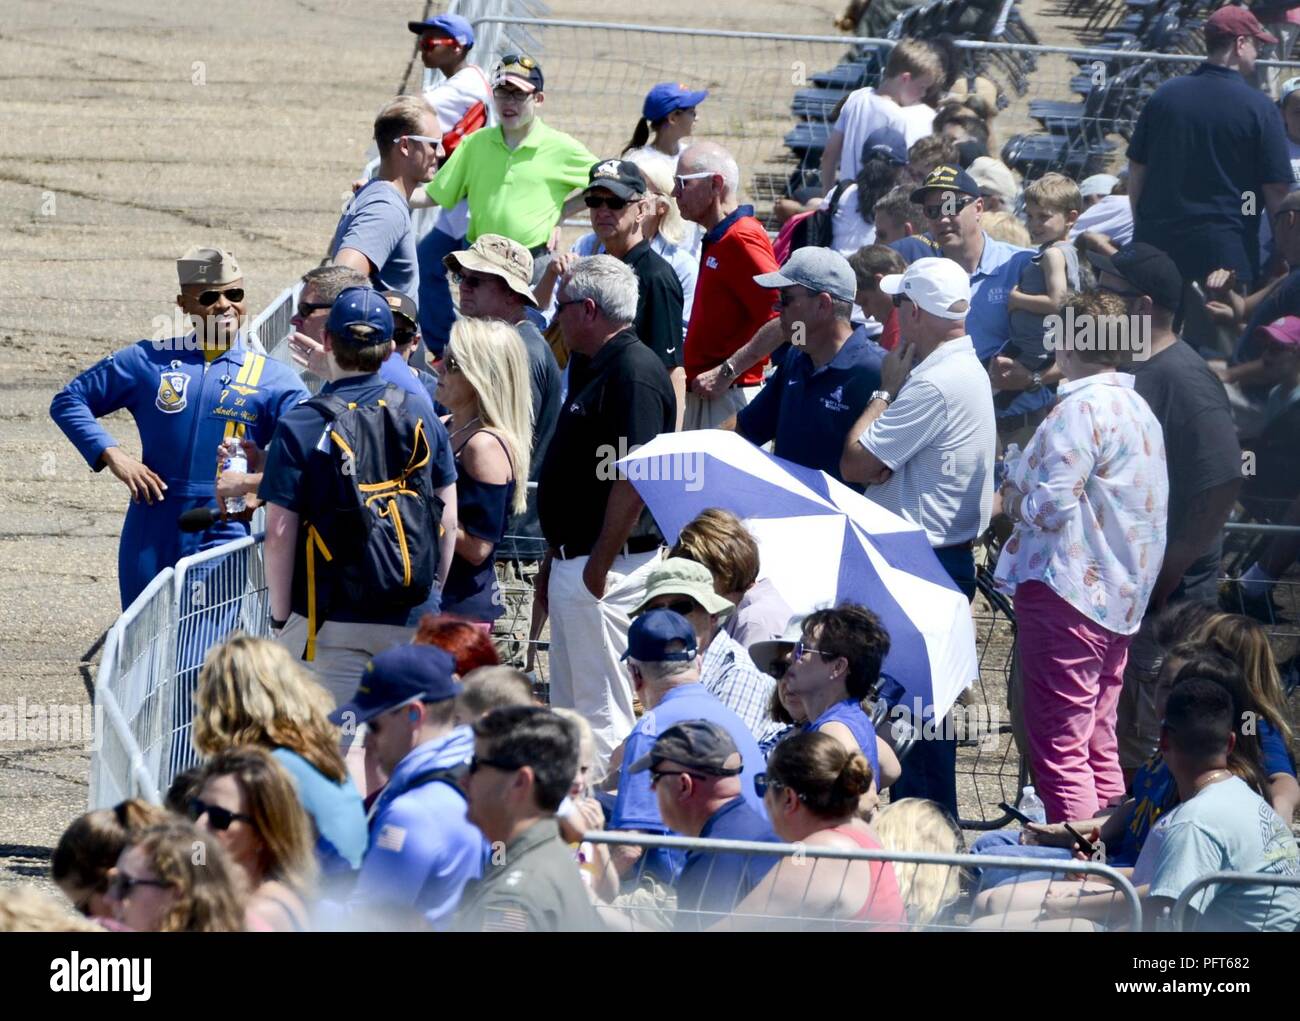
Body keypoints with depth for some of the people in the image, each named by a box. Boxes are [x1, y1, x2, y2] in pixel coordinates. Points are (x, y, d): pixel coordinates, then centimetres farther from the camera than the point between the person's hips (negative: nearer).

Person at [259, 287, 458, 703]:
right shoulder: (419, 416, 3)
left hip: (333, 618, -3)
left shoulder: (300, 428, -8)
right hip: (412, 614, 3)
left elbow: (280, 533, -10)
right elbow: (449, 519, 9)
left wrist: (280, 617, 0)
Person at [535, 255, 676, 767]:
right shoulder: (590, 369, 16)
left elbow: (634, 480, -22)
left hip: (606, 566, -11)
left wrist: (598, 567, -22)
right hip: (572, 561, 11)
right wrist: (554, 558, 21)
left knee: (601, 711, -7)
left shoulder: (635, 374, -17)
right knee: (568, 707, 15)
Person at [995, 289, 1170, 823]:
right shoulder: (1138, 409, 15)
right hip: (1120, 597, 10)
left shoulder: (1081, 408, -16)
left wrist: (1014, 500, -1)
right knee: (1099, 749, 15)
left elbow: (1053, 505, -22)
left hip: (1067, 592, -10)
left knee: (1060, 751, -9)